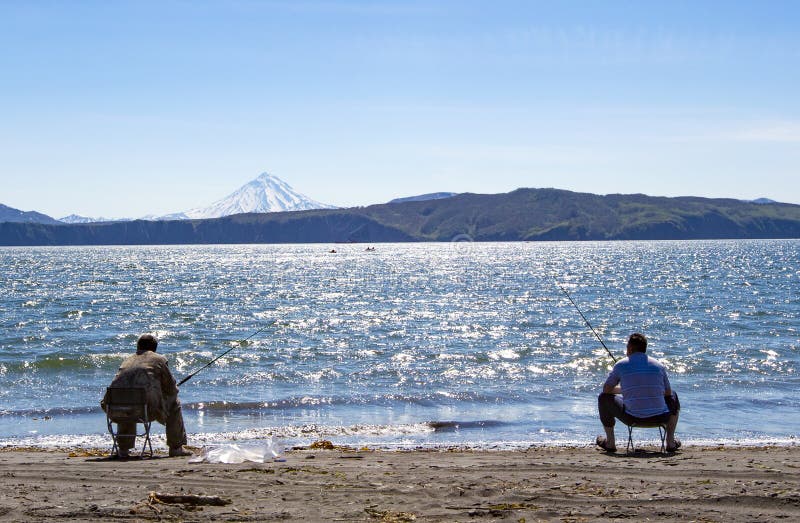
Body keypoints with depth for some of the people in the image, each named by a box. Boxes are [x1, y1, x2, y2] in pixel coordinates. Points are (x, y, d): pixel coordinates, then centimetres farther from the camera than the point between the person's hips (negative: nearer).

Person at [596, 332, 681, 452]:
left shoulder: (621, 365, 0)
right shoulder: (658, 365, 6)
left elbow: (606, 389, 9)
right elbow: (668, 393, 15)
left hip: (632, 418, -2)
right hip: (659, 418, 2)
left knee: (604, 398, 21)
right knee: (673, 397, 34)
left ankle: (610, 442, 23)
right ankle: (670, 441, 29)